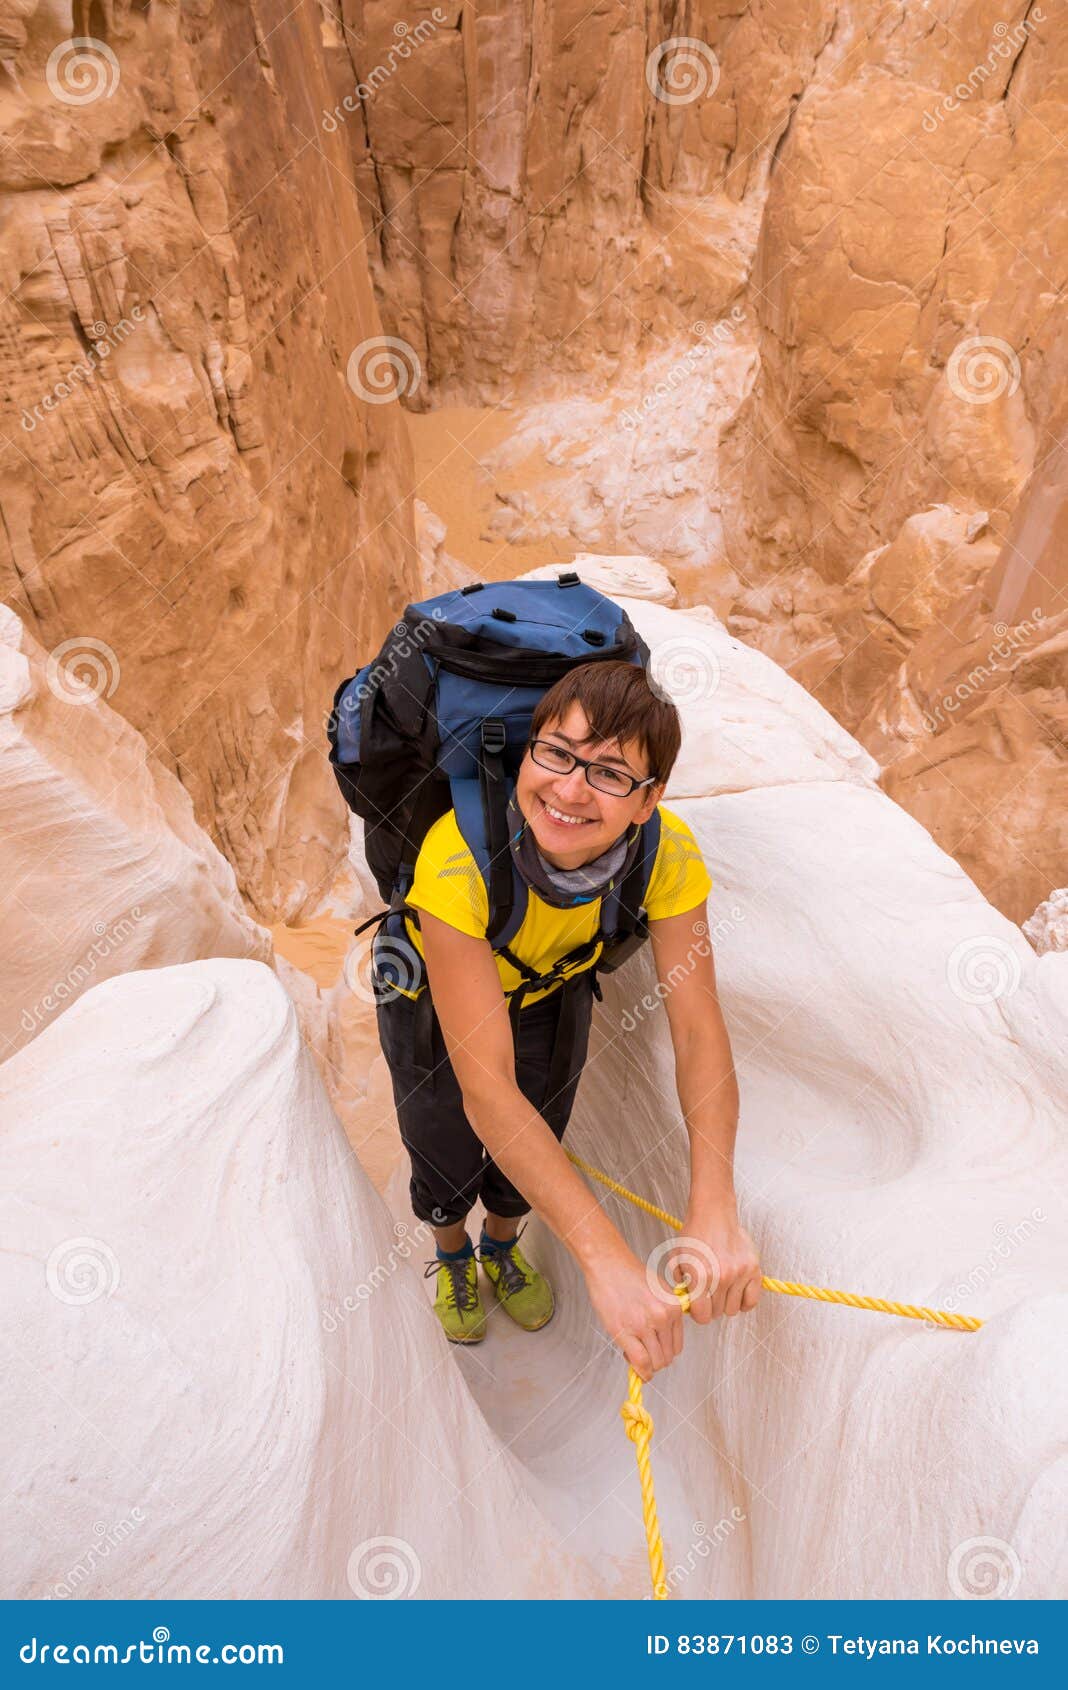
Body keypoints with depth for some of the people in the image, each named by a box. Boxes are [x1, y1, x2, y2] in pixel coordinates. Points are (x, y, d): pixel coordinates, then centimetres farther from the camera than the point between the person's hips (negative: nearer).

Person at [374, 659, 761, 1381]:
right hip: (433, 993, -2)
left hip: (551, 992, 3)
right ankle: (452, 1254, 54)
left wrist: (716, 1215, -44)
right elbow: (487, 1089, -44)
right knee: (448, 1157, 15)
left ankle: (502, 1246, 56)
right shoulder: (459, 858, -45)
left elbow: (698, 1029, -32)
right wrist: (608, 1259, -48)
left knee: (535, 1145, 19)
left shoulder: (668, 851, -34)